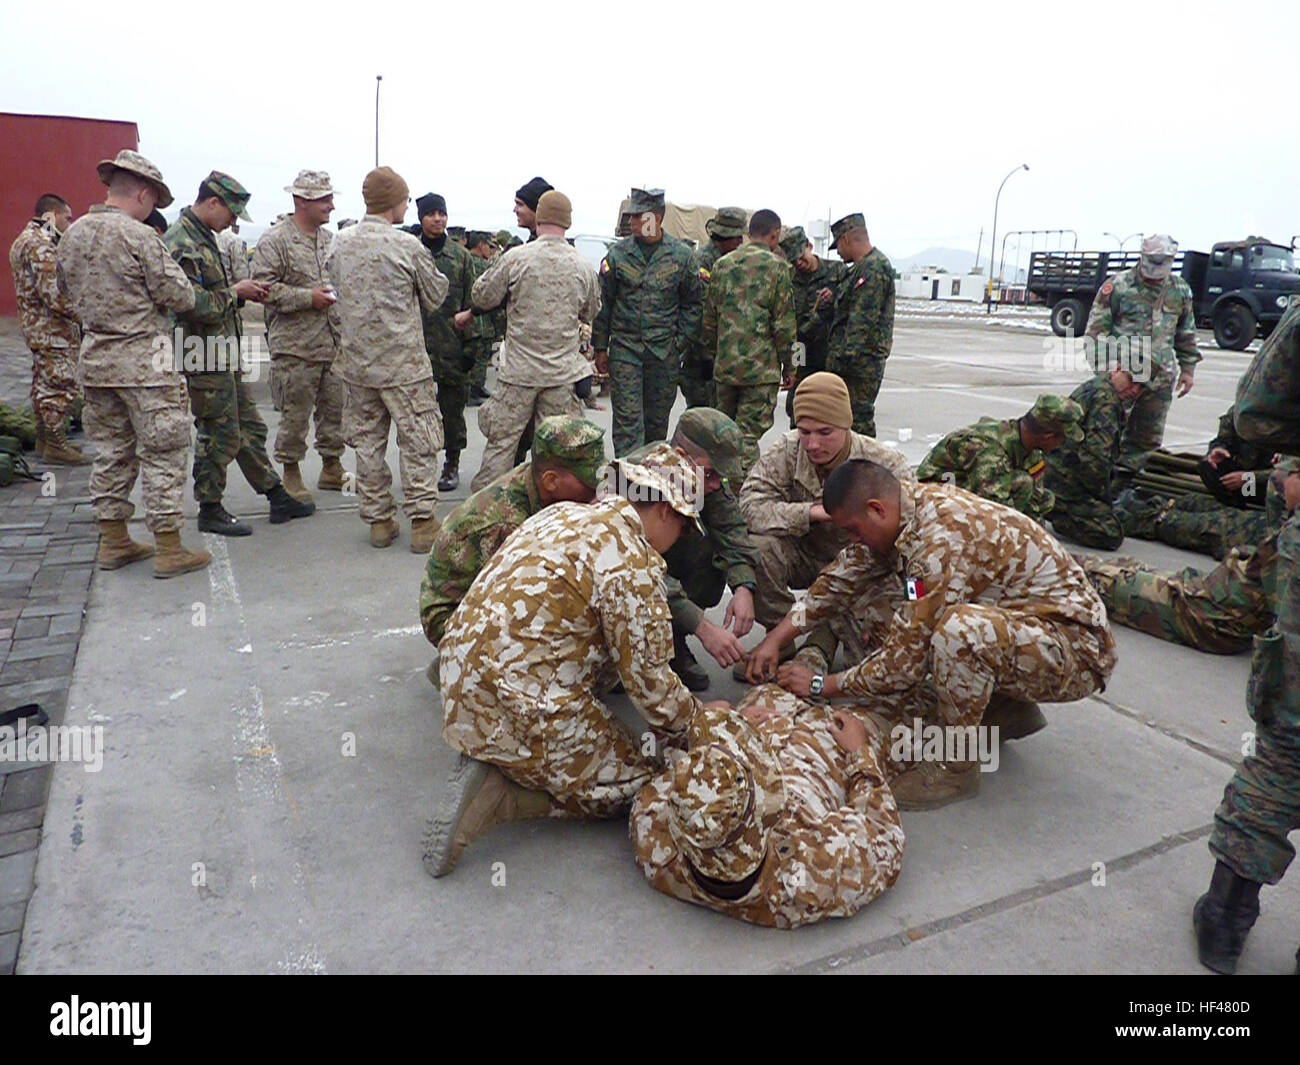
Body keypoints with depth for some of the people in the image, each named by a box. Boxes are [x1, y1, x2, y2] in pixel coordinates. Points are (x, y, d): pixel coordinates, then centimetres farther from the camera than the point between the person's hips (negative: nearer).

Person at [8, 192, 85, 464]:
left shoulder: (26, 240, 18)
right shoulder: (40, 244, -17)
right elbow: (52, 292, -24)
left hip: (36, 327, 11)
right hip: (53, 329, -11)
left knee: (45, 384, 17)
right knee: (61, 385, -7)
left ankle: (45, 439, 26)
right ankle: (55, 446, -2)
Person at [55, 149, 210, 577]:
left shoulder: (71, 235, 9)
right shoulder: (139, 237, -14)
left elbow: (71, 293, 18)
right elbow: (180, 298, -13)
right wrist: (176, 277, 8)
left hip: (95, 358, 8)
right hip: (143, 359, -7)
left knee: (111, 450, 15)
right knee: (162, 451, -1)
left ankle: (114, 542, 22)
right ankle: (168, 549, 2)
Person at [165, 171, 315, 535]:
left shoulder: (203, 237, 15)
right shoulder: (180, 243, -17)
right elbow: (197, 305, -25)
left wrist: (245, 292, 7)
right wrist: (235, 292, -12)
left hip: (226, 353, 10)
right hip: (206, 357, -10)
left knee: (249, 427, 14)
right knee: (218, 435, -1)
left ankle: (277, 497, 23)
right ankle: (210, 510, 13)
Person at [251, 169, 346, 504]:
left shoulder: (331, 240, 16)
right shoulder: (274, 240, -5)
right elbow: (264, 288, -12)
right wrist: (308, 297, -16)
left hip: (334, 344, 6)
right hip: (296, 346, -6)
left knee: (335, 408, 11)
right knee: (295, 414, 0)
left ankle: (332, 468, 24)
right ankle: (291, 473, 14)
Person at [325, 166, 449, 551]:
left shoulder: (340, 243, 2)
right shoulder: (407, 246, -12)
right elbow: (435, 298, 0)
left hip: (357, 362, 5)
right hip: (404, 362, -5)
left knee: (368, 442, 12)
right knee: (418, 443, 3)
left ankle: (378, 520, 18)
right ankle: (422, 522, 2)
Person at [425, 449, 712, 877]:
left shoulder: (563, 513, 12)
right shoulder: (632, 561, -14)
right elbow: (649, 681, -10)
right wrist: (699, 719, 9)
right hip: (519, 709, -9)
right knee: (634, 781, 8)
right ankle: (495, 792, -6)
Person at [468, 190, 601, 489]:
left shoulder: (515, 258, -8)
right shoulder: (583, 265, 0)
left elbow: (482, 298, 1)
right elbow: (591, 313, 14)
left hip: (519, 369, -1)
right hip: (564, 370, 2)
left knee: (501, 440, 8)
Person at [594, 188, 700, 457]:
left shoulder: (681, 255, 2)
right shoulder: (618, 253, 3)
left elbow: (691, 303, 8)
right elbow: (603, 302, 6)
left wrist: (681, 342, 0)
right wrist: (600, 348, 4)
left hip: (665, 352, 1)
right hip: (625, 347, -1)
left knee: (658, 419, 10)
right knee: (628, 418, -6)